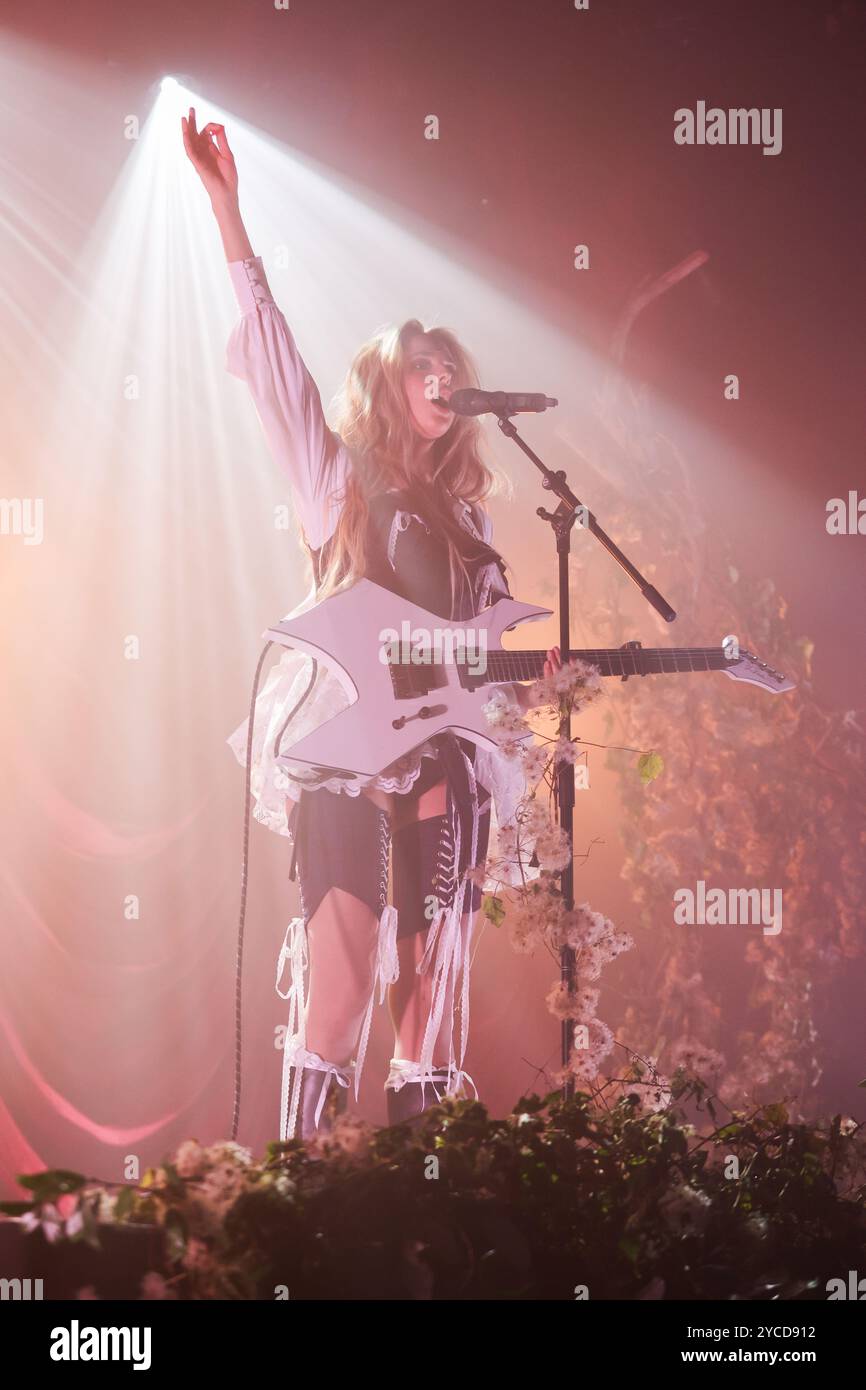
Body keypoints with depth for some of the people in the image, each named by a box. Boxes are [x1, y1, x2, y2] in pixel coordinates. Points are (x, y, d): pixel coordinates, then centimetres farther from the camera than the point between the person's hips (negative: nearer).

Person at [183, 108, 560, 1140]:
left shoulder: (464, 512, 21)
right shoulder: (337, 477, 7)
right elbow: (270, 351, -3)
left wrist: (537, 665, -1)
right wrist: (226, 208, -10)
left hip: (446, 755, 5)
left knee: (434, 976, 3)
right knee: (340, 971, -12)